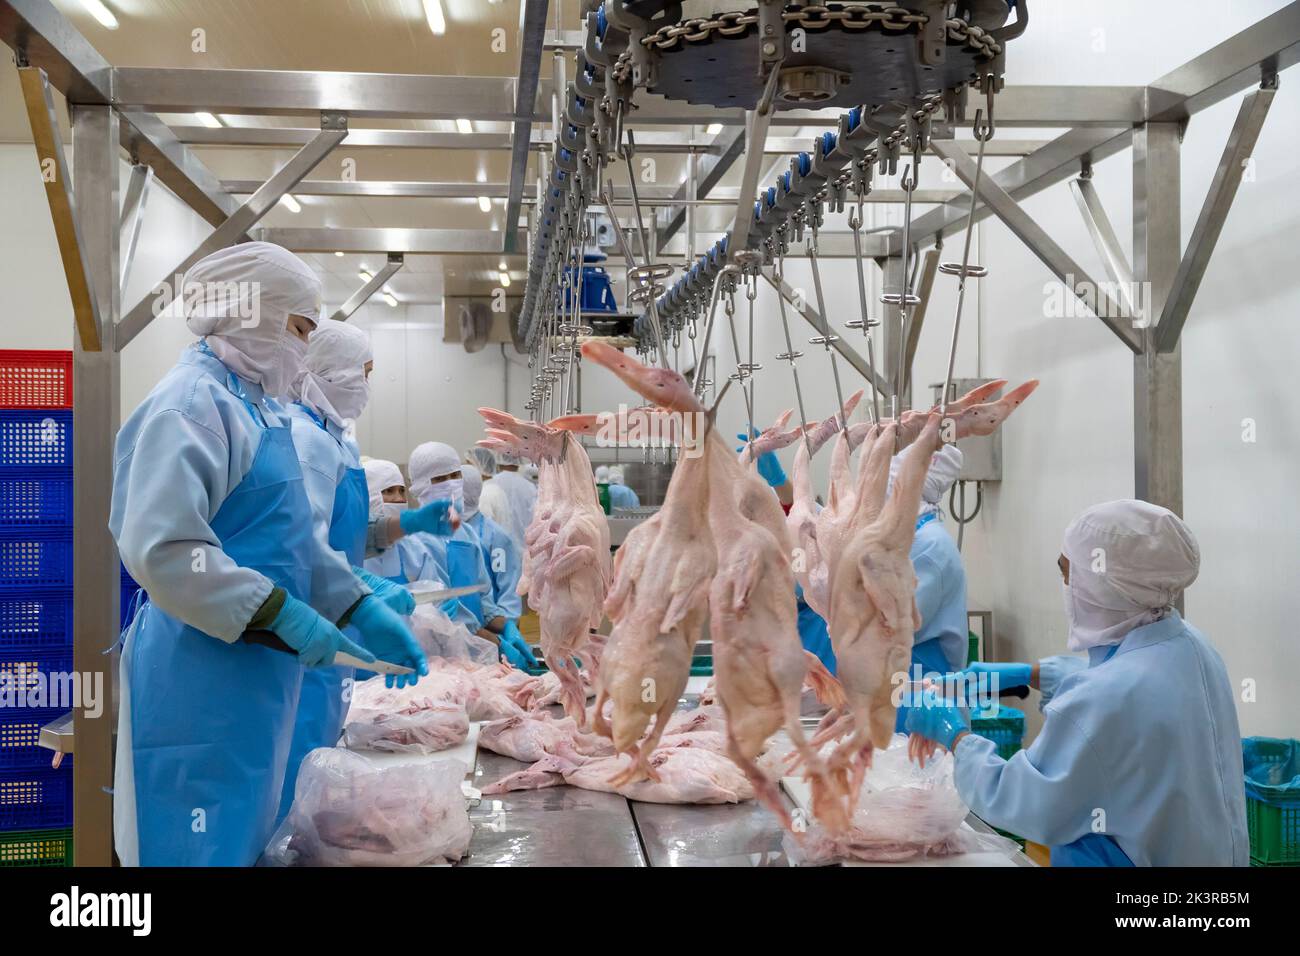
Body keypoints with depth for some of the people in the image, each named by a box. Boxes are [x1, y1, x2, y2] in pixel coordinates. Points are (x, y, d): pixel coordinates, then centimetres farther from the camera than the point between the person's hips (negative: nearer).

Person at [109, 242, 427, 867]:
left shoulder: (255, 404, 15)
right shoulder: (193, 405, -15)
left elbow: (291, 541, 19)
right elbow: (161, 550, -25)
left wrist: (361, 610, 9)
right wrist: (282, 613, -24)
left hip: (254, 673, 10)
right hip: (202, 682, -10)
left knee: (247, 836, 18)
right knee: (202, 846, 0)